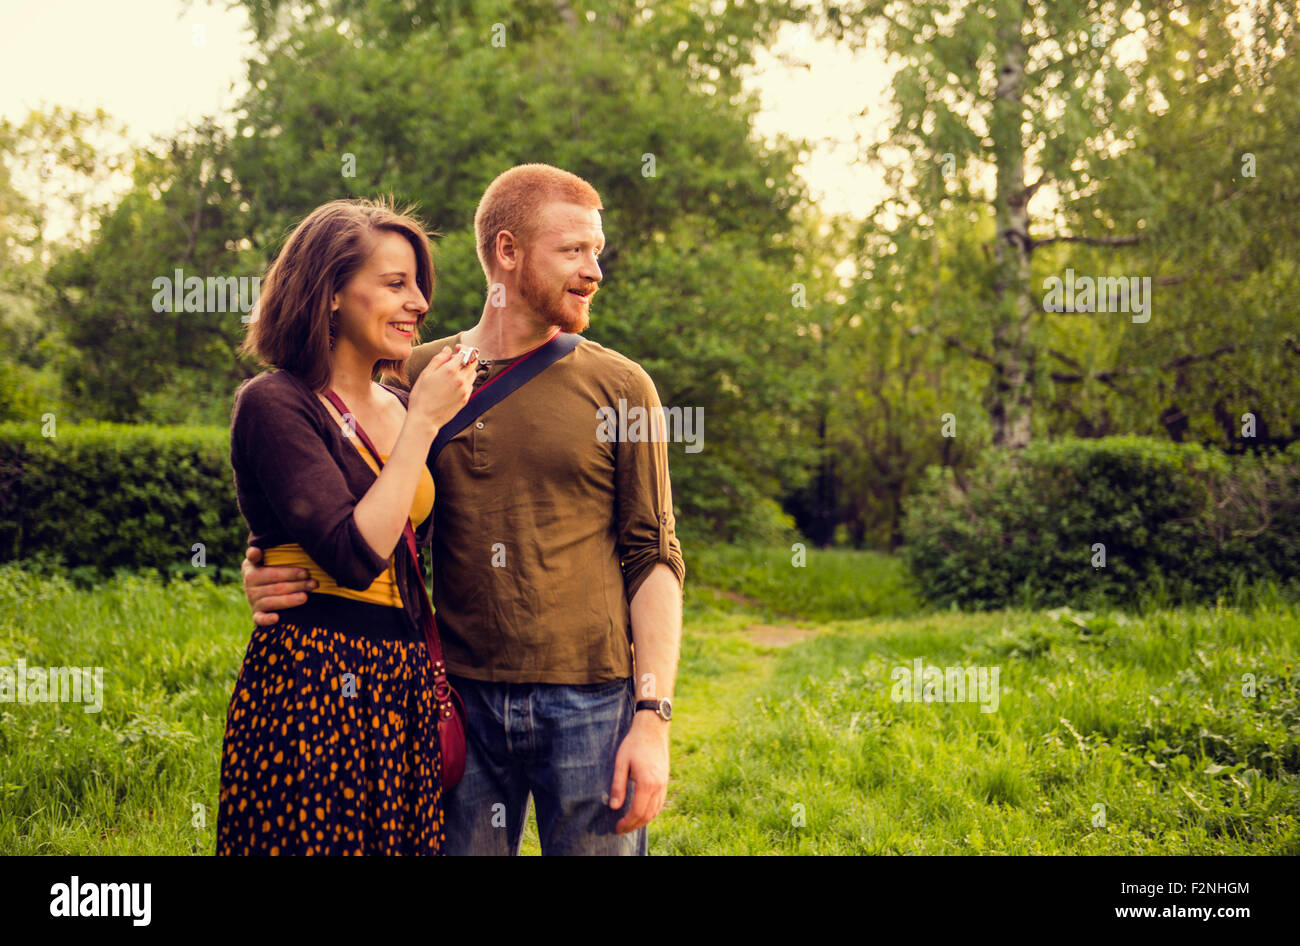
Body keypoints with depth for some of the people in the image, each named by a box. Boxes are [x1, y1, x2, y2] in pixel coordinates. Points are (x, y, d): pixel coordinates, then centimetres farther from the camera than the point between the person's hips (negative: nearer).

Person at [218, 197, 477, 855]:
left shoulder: (402, 407, 13)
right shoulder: (273, 404, -10)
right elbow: (355, 554, -20)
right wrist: (423, 424, -14)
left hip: (402, 687, 7)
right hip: (311, 689, -7)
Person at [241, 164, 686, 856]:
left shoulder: (619, 387, 3)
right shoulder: (421, 376, 6)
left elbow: (653, 559, 1)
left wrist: (653, 718, -7)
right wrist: (271, 574, -8)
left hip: (591, 702, -1)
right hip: (464, 700, 1)